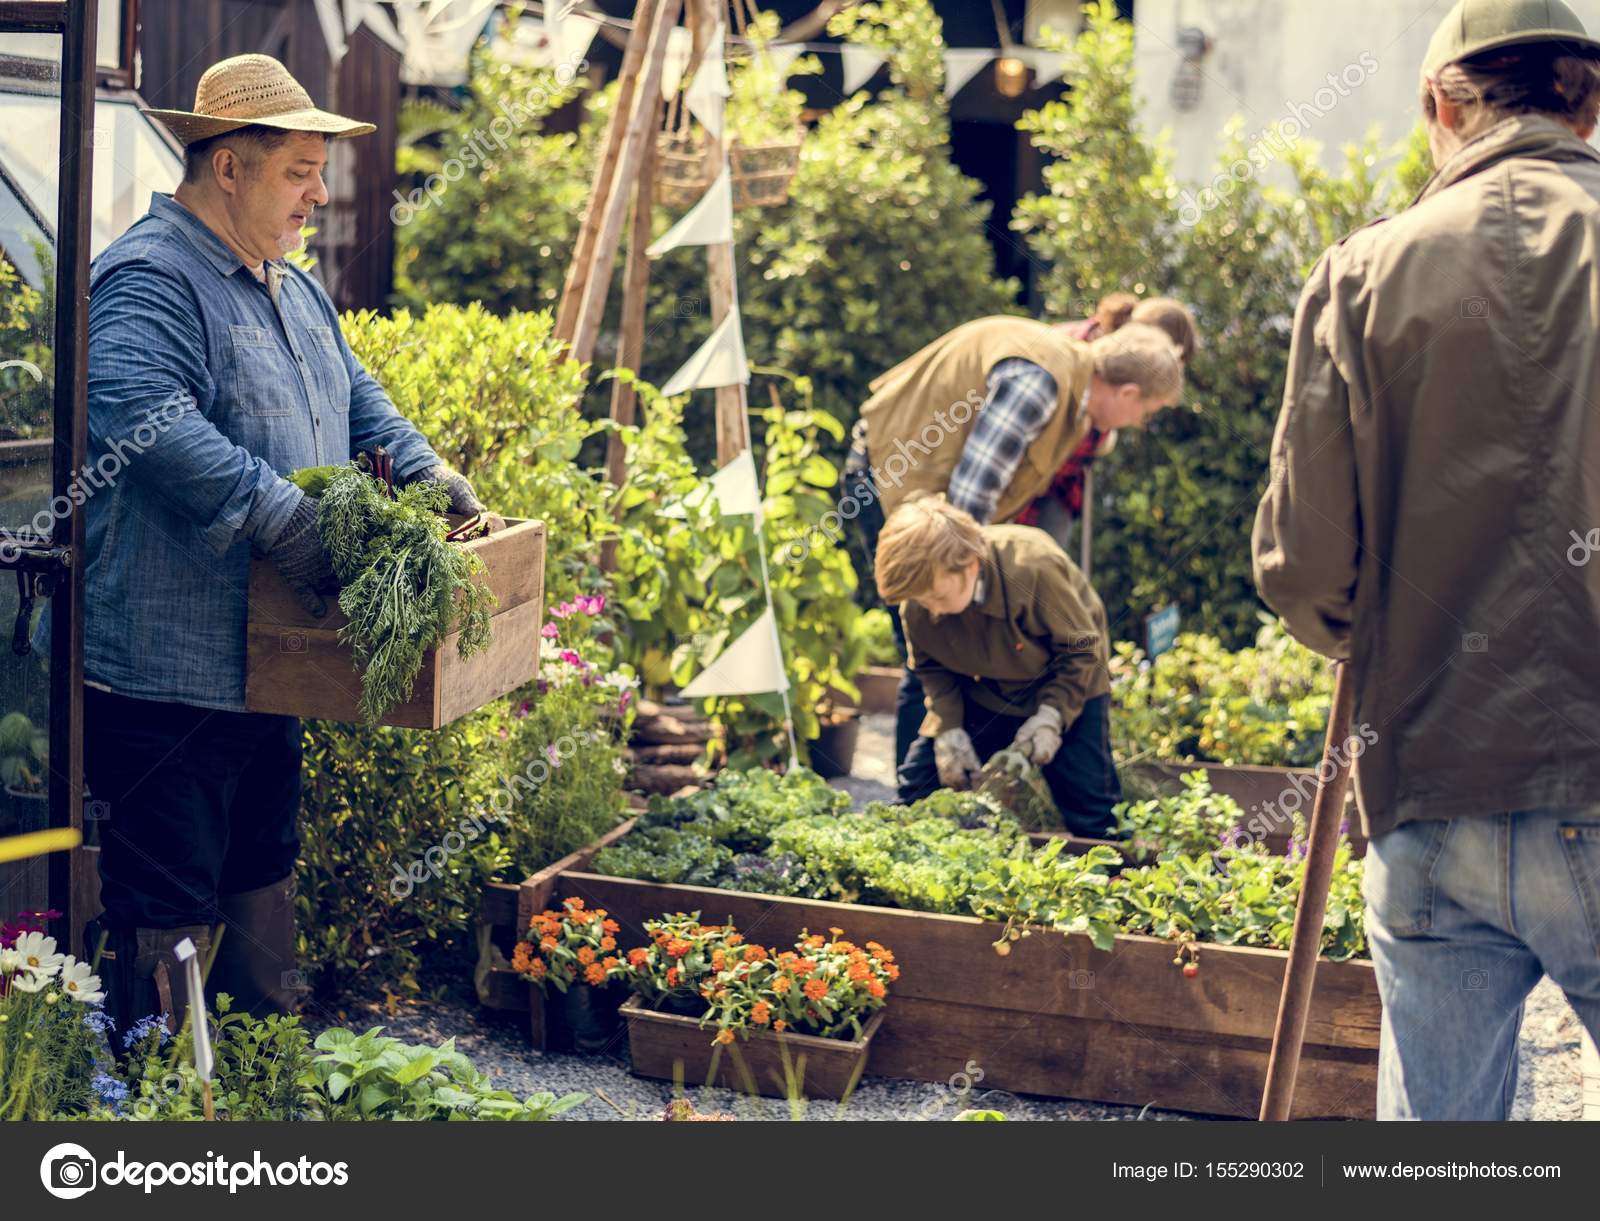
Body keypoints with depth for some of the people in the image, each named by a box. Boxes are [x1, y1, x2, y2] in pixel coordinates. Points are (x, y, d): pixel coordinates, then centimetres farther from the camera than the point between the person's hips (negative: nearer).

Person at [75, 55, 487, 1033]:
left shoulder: (296, 290, 17)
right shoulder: (148, 281, -16)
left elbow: (357, 397, 29)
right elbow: (146, 420, -32)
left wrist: (424, 468, 12)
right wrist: (283, 519, -32)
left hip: (266, 669, 10)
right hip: (171, 671, -10)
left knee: (265, 878, 20)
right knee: (168, 911, -2)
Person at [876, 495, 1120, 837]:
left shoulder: (1033, 568, -35)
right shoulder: (916, 603, -22)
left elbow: (1081, 650, -21)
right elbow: (930, 667, -3)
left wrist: (1052, 715, -28)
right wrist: (948, 728, -17)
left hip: (1067, 688, -4)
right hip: (985, 694, 4)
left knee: (1091, 819, -13)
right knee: (916, 792, -5)